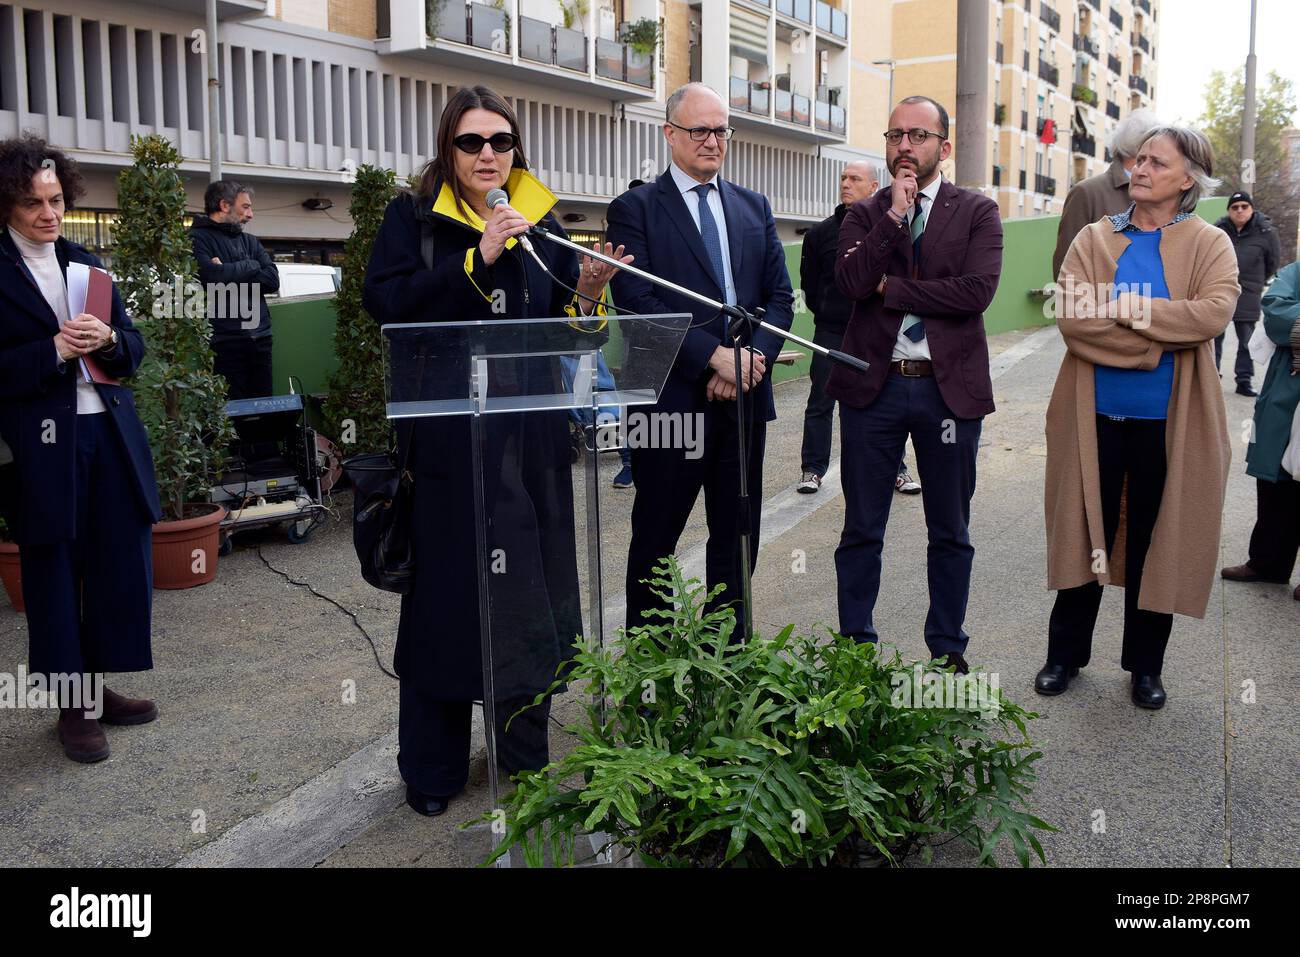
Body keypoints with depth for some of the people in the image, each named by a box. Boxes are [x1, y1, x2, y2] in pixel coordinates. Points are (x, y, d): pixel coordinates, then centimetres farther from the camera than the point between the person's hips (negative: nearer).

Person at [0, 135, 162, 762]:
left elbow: (134, 348, 11)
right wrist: (53, 351, -19)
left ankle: (97, 687, 26)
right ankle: (72, 705, 19)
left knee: (121, 565, 9)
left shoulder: (84, 264, 13)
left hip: (109, 434, 5)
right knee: (54, 575, 6)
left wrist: (108, 339, -10)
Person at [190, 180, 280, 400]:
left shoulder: (250, 241, 18)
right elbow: (213, 276, -19)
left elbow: (273, 280, 4)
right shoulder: (197, 239, -1)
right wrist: (250, 266, -3)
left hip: (260, 338, 6)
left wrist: (230, 274, -8)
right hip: (225, 341, -6)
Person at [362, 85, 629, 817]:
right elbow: (385, 302, -14)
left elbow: (562, 326, 12)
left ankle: (526, 752, 28)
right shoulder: (414, 217, 1)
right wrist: (476, 258, -20)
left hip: (531, 435, 4)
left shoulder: (541, 220, 11)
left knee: (532, 589, 10)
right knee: (447, 592, 3)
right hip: (449, 440, -3)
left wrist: (585, 291, -9)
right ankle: (433, 770, 18)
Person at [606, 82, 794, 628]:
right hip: (673, 399, -5)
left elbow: (780, 295, 9)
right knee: (656, 540, 5)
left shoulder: (754, 207, 14)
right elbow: (638, 302, -13)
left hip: (744, 397, 5)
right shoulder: (635, 209, -2)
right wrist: (715, 355, -19)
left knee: (737, 538, 13)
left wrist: (754, 356, -9)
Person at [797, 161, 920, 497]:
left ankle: (896, 469, 18)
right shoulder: (821, 232, 5)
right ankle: (812, 469, 15)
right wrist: (827, 314, 8)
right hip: (831, 332, 1)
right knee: (820, 403, 5)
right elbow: (809, 283, 11)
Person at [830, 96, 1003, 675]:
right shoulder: (865, 214, 7)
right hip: (873, 386, 1)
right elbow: (850, 283, -11)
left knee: (950, 533, 10)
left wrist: (890, 287, -11)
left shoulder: (977, 212, 2)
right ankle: (855, 646, 21)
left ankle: (947, 649, 25)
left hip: (950, 388, -1)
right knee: (861, 531, 8)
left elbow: (977, 289, -15)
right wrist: (893, 216, -14)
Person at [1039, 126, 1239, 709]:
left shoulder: (1209, 244, 0)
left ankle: (1145, 666, 25)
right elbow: (1072, 317, -12)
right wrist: (1156, 344, -17)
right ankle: (1065, 654, 26)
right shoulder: (1094, 239, 3)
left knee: (1154, 543, 10)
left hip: (1169, 421, -1)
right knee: (1086, 534, 11)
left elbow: (1215, 312, -19)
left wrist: (1125, 307, -18)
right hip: (1095, 415, 1)